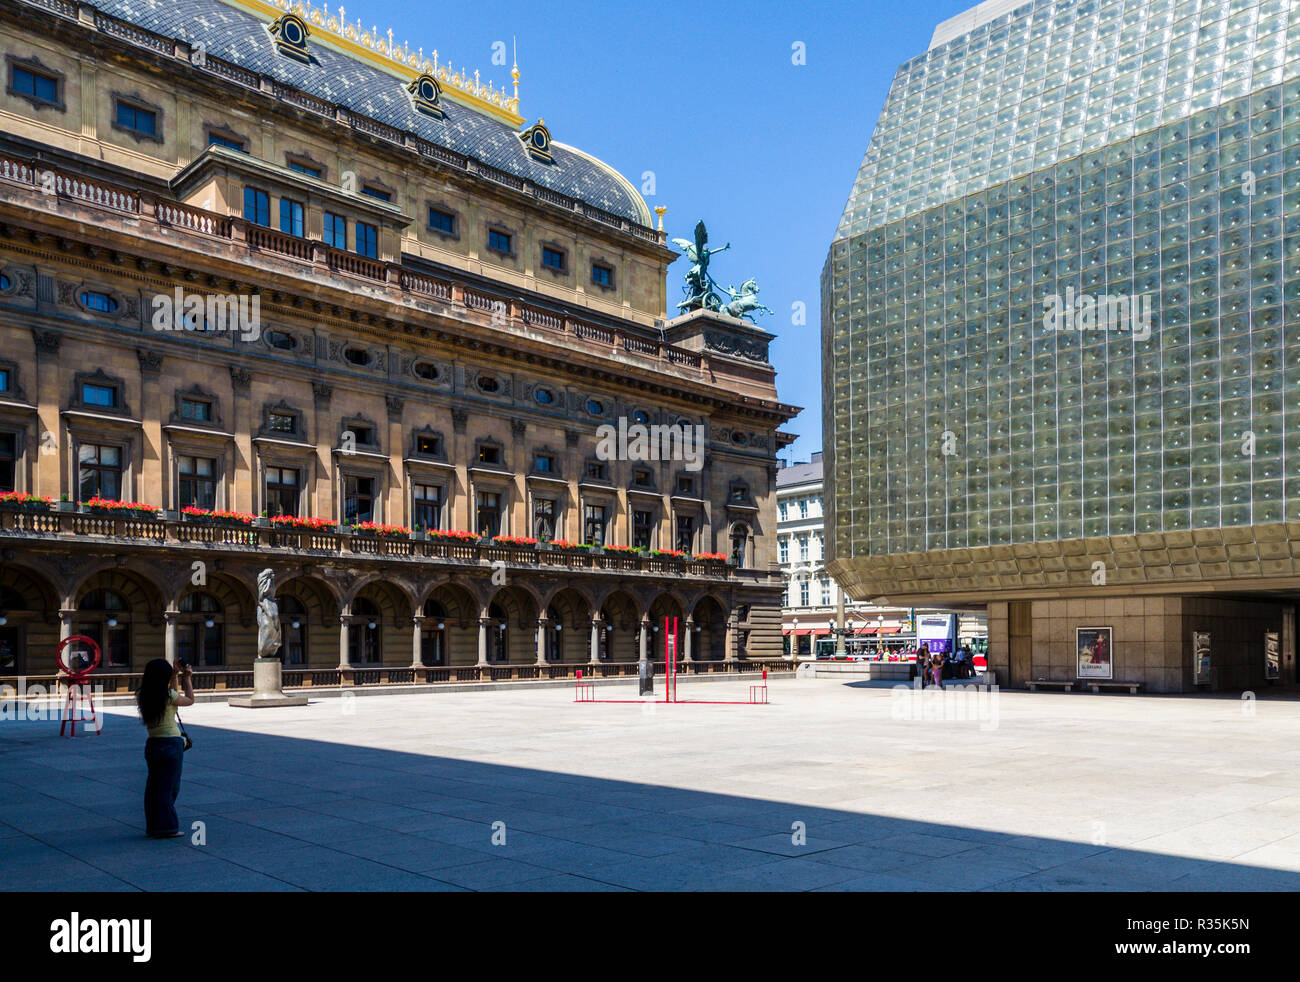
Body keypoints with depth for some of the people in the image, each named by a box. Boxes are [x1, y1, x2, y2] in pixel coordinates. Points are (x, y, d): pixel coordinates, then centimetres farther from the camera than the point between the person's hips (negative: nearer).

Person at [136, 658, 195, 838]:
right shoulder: (169, 695, -15)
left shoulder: (142, 696, 2)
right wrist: (187, 679, 13)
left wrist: (175, 677, 20)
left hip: (152, 744, 6)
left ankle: (153, 826, 22)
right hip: (171, 744, -6)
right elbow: (190, 700, 4)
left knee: (153, 786, 15)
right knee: (169, 786, 2)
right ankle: (166, 827, 7)